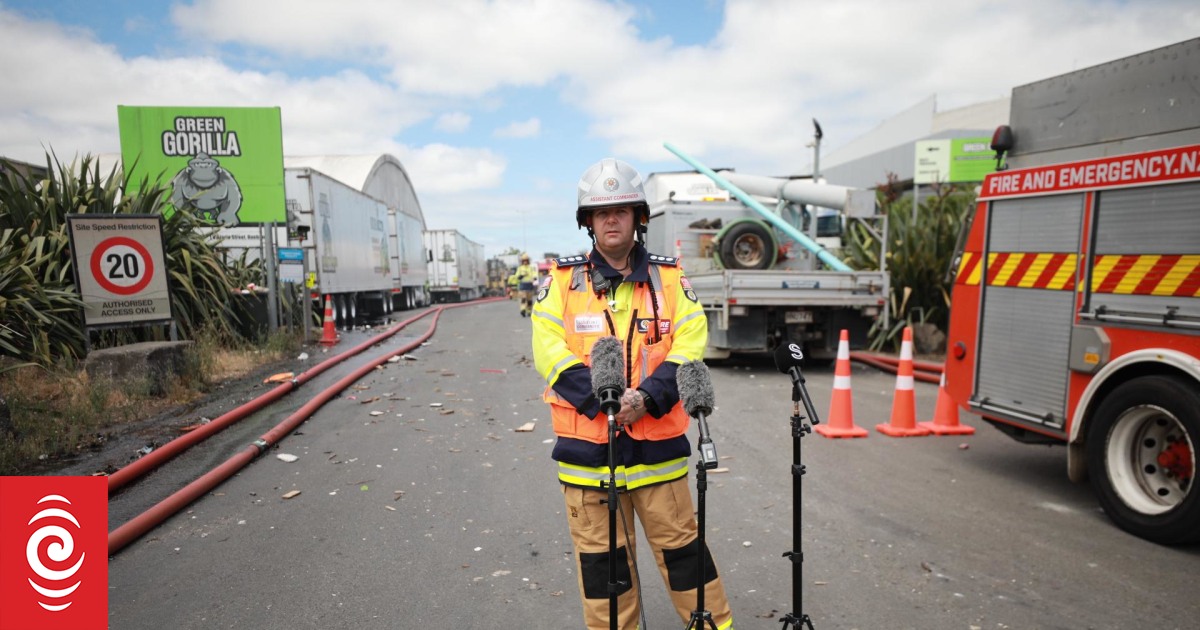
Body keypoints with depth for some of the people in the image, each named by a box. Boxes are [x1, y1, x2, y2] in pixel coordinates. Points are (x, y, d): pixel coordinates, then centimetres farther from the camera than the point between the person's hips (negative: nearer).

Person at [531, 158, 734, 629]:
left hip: (657, 440, 0)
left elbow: (690, 342, -4)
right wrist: (601, 400, -20)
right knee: (600, 554, 12)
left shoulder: (670, 277, 4)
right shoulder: (561, 280, 2)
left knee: (680, 542, 11)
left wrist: (648, 398, -19)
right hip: (587, 442, 0)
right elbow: (549, 351, -7)